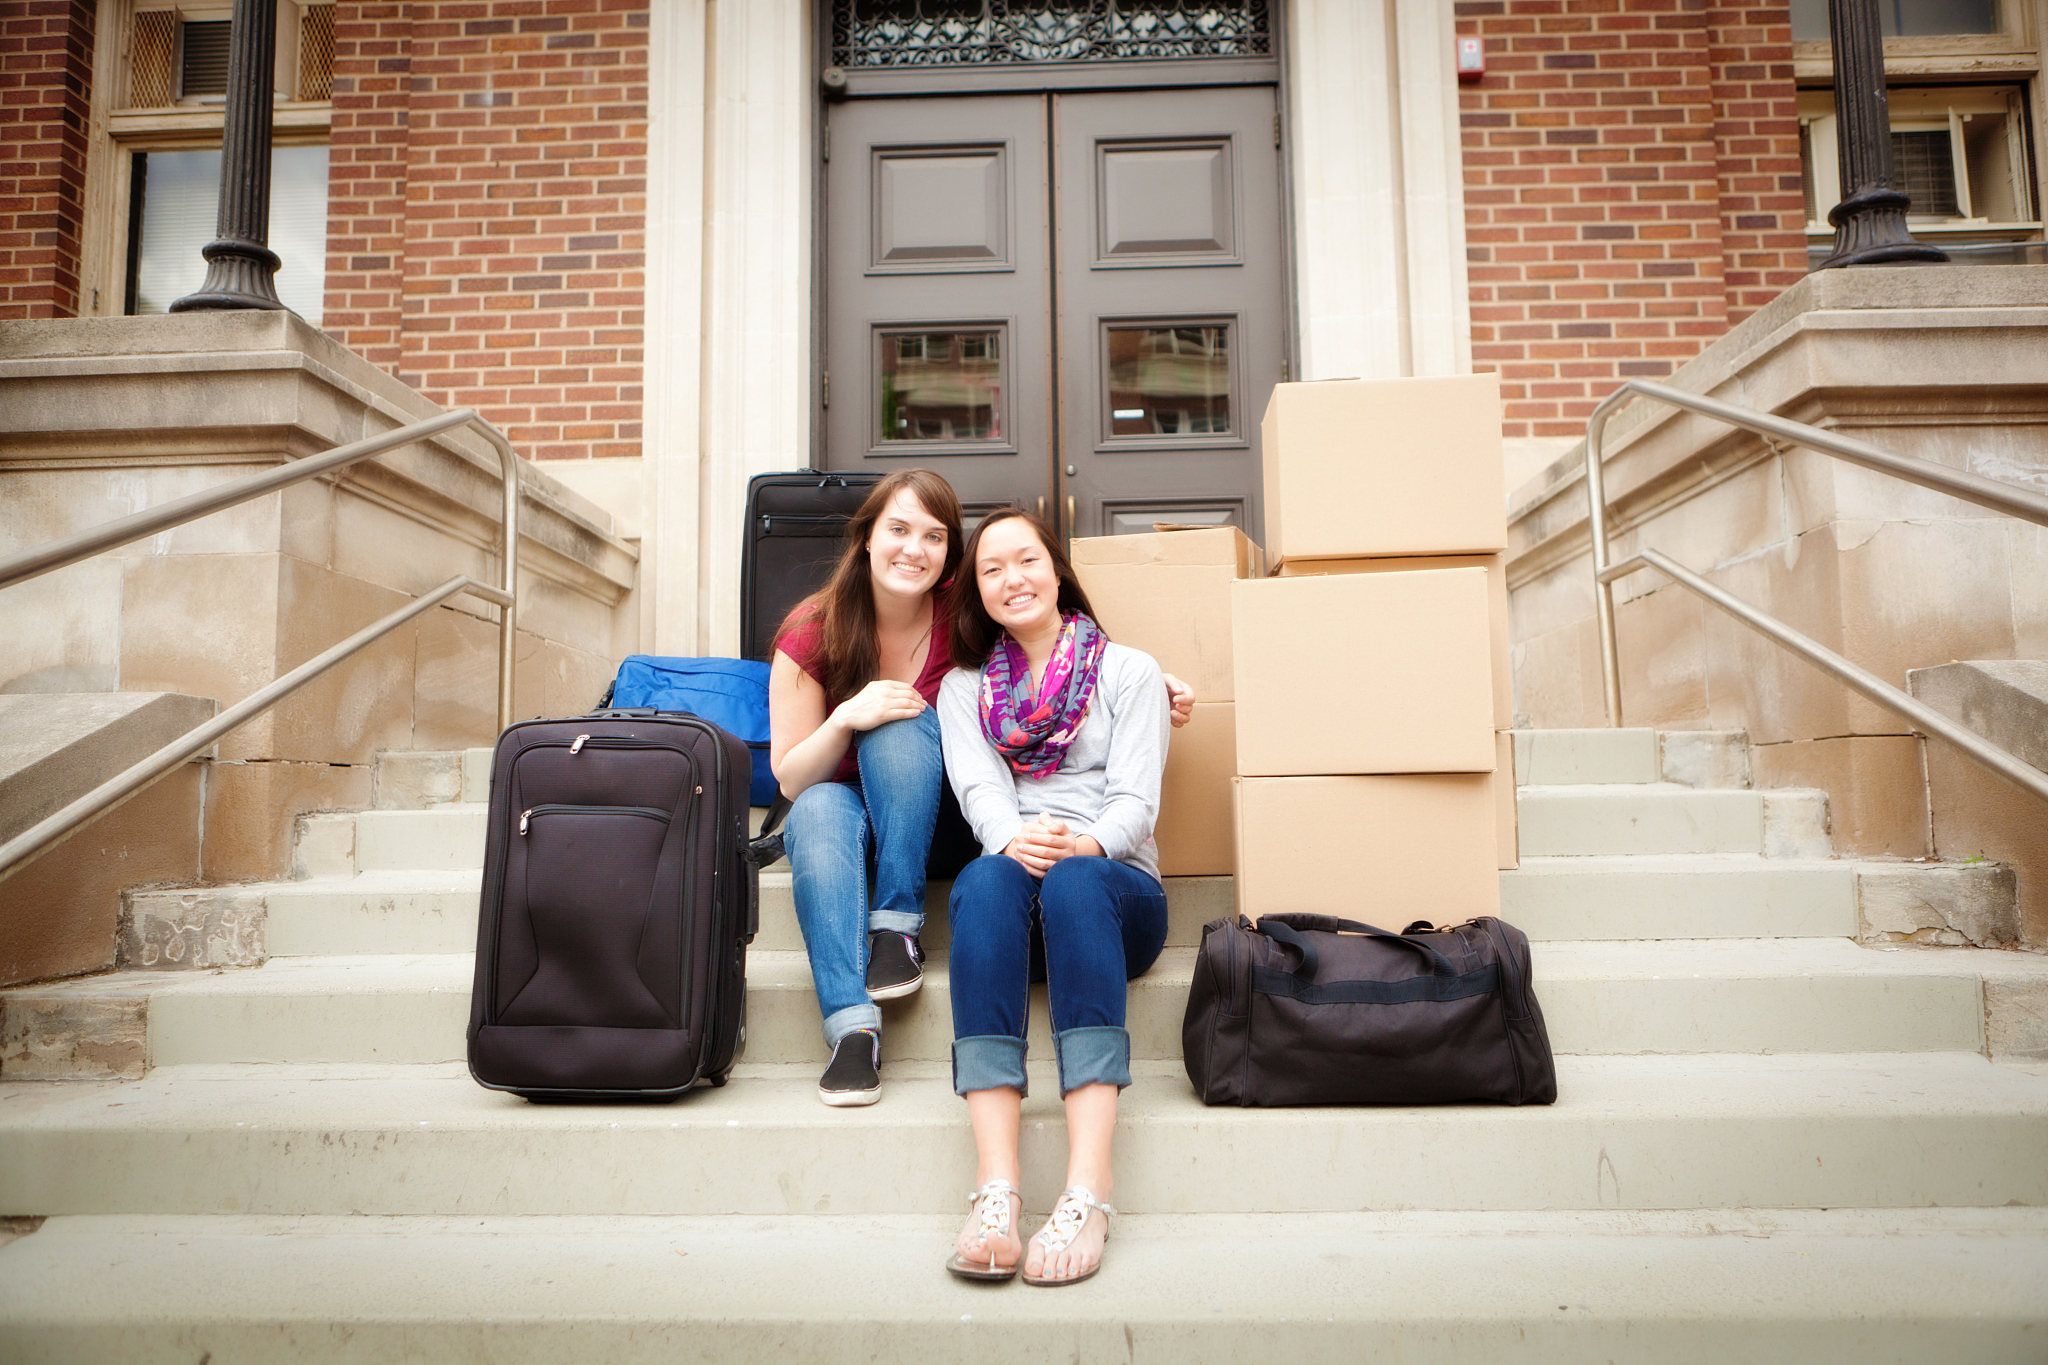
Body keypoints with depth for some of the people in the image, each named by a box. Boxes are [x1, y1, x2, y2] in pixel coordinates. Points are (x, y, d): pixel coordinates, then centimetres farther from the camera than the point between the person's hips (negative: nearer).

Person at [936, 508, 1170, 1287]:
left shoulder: (1128, 672, 16)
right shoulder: (963, 687, 20)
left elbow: (1137, 799, 1)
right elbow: (978, 789, 0)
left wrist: (1085, 842, -23)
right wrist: (1014, 837, -24)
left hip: (1113, 887, -1)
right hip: (1012, 897, 1)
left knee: (1073, 878, -37)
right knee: (986, 879, -36)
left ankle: (1087, 1190, -46)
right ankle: (995, 1191, -46)